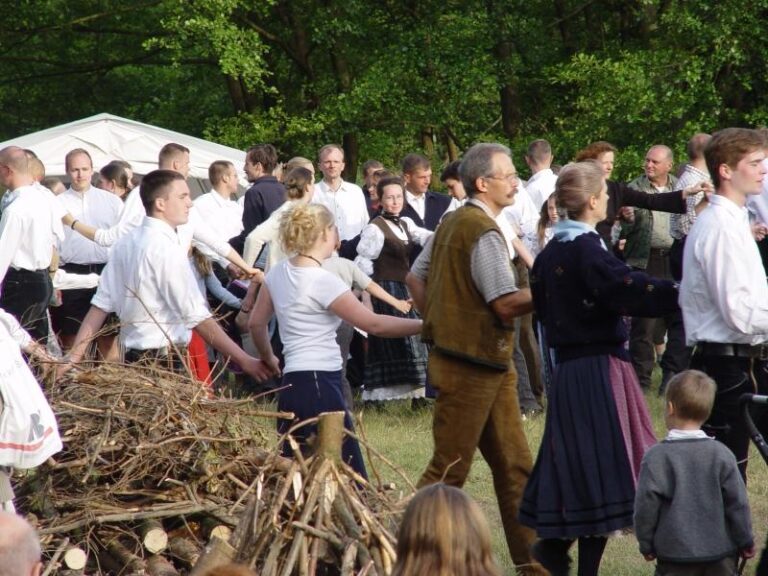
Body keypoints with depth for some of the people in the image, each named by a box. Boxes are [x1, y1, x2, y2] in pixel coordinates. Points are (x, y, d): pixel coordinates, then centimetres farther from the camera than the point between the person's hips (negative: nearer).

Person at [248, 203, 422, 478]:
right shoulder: (323, 281, -14)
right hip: (319, 385, -9)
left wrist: (268, 357, 36)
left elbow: (256, 323, 19)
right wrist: (425, 325, -8)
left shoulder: (278, 273, 9)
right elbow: (373, 324, -13)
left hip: (293, 383, 9)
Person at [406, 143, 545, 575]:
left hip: (491, 365, 10)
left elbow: (415, 278, 19)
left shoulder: (451, 224, 13)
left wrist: (440, 320, 17)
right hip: (473, 364, -10)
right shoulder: (483, 231, -17)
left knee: (514, 466, 9)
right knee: (449, 469, -2)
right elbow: (507, 303, -23)